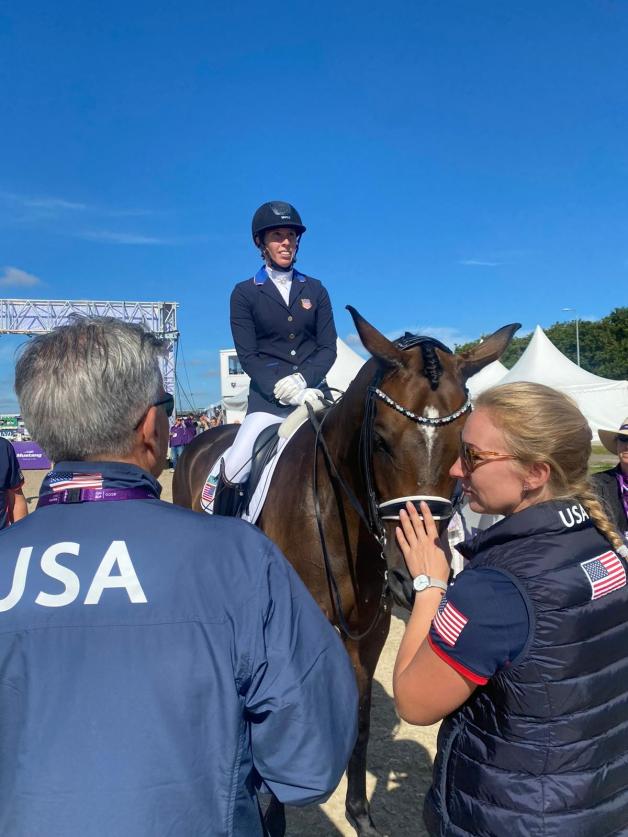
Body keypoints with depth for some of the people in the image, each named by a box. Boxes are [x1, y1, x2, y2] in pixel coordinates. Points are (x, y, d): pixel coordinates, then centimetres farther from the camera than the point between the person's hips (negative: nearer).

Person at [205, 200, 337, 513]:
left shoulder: (315, 290, 13)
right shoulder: (244, 293, 5)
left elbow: (328, 348, 6)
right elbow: (247, 356, -3)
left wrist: (302, 379, -13)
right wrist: (284, 390, -17)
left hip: (314, 392, 3)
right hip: (268, 399, -3)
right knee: (231, 473, -15)